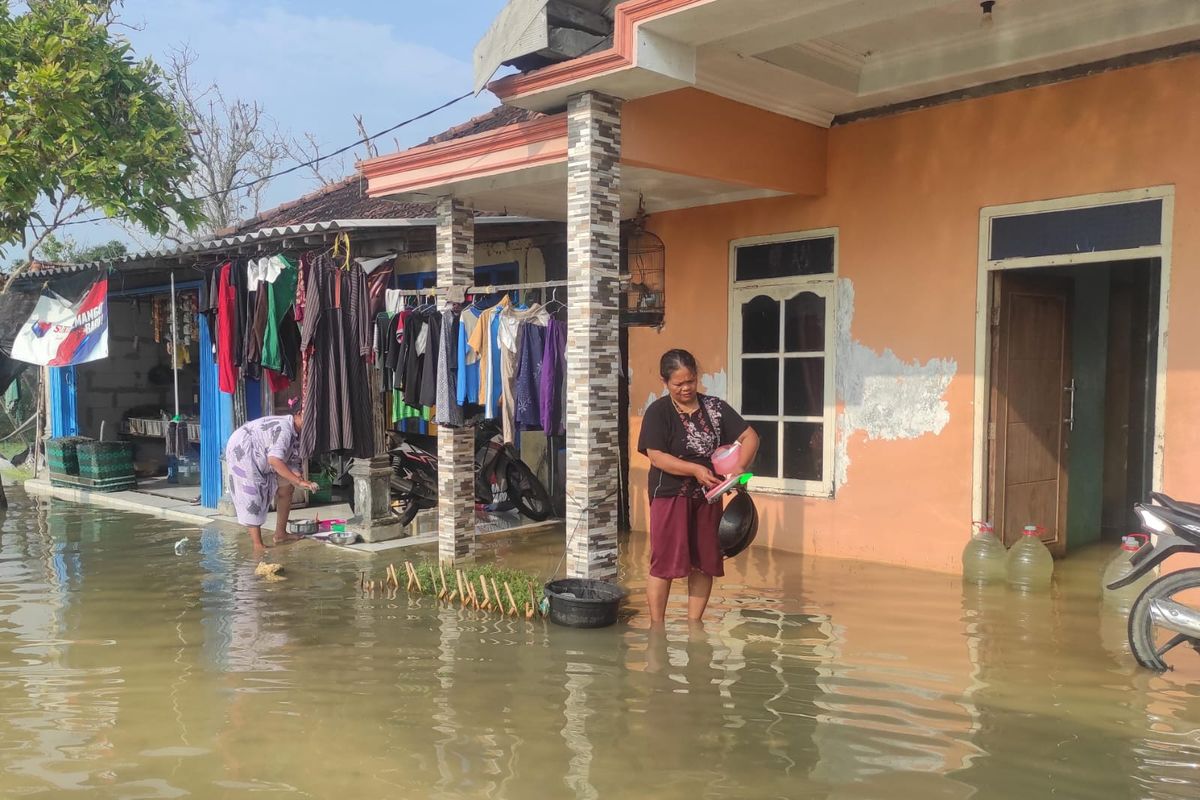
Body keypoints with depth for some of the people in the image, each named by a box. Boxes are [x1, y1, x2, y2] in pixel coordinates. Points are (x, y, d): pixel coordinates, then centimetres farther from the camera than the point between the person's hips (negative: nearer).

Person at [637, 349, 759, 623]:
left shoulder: (715, 407, 3)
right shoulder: (658, 412, -7)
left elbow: (750, 437, 2)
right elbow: (656, 456, -14)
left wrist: (738, 469, -14)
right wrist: (695, 470, -22)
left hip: (707, 497, 4)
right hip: (670, 496, -4)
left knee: (705, 563, 9)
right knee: (664, 562, -1)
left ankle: (694, 624, 23)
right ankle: (656, 626, 12)